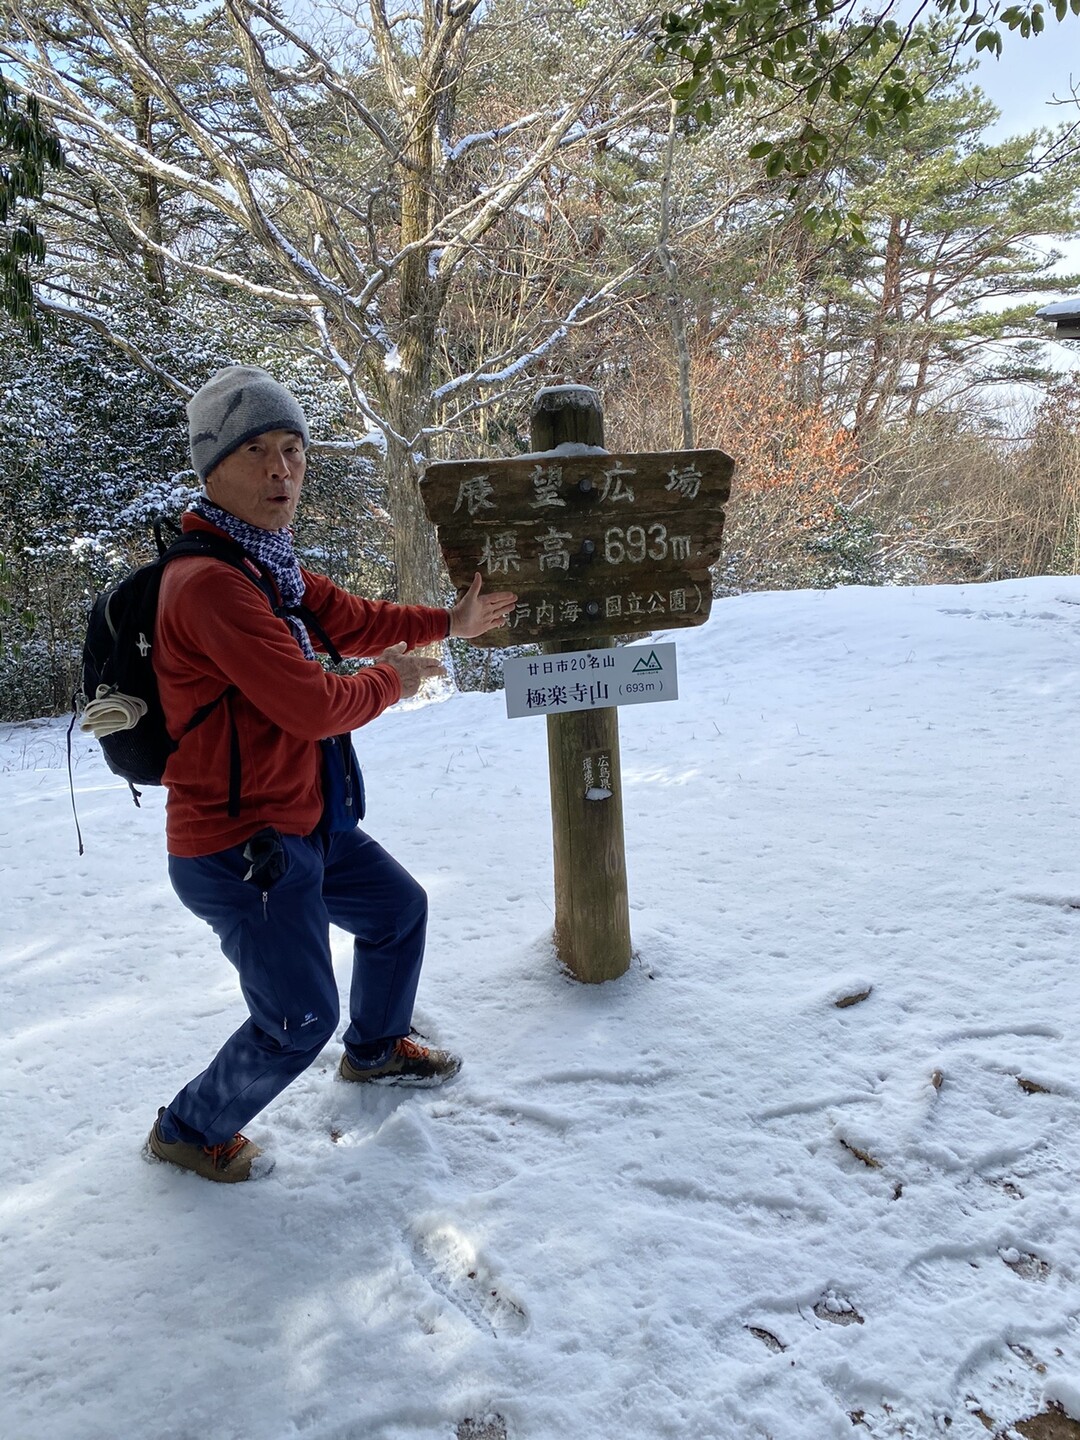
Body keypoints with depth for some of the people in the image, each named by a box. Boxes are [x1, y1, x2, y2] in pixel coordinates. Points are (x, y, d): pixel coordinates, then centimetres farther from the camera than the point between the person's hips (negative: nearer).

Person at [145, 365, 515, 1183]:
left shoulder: (268, 564, 6)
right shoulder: (211, 582, -27)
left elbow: (351, 620, 17)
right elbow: (314, 705, -28)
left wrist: (449, 622, 14)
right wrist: (390, 681, -10)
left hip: (305, 823, 10)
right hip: (240, 848, -10)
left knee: (398, 909, 25)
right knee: (299, 1018, 1)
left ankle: (377, 1048, 49)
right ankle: (192, 1132, 28)